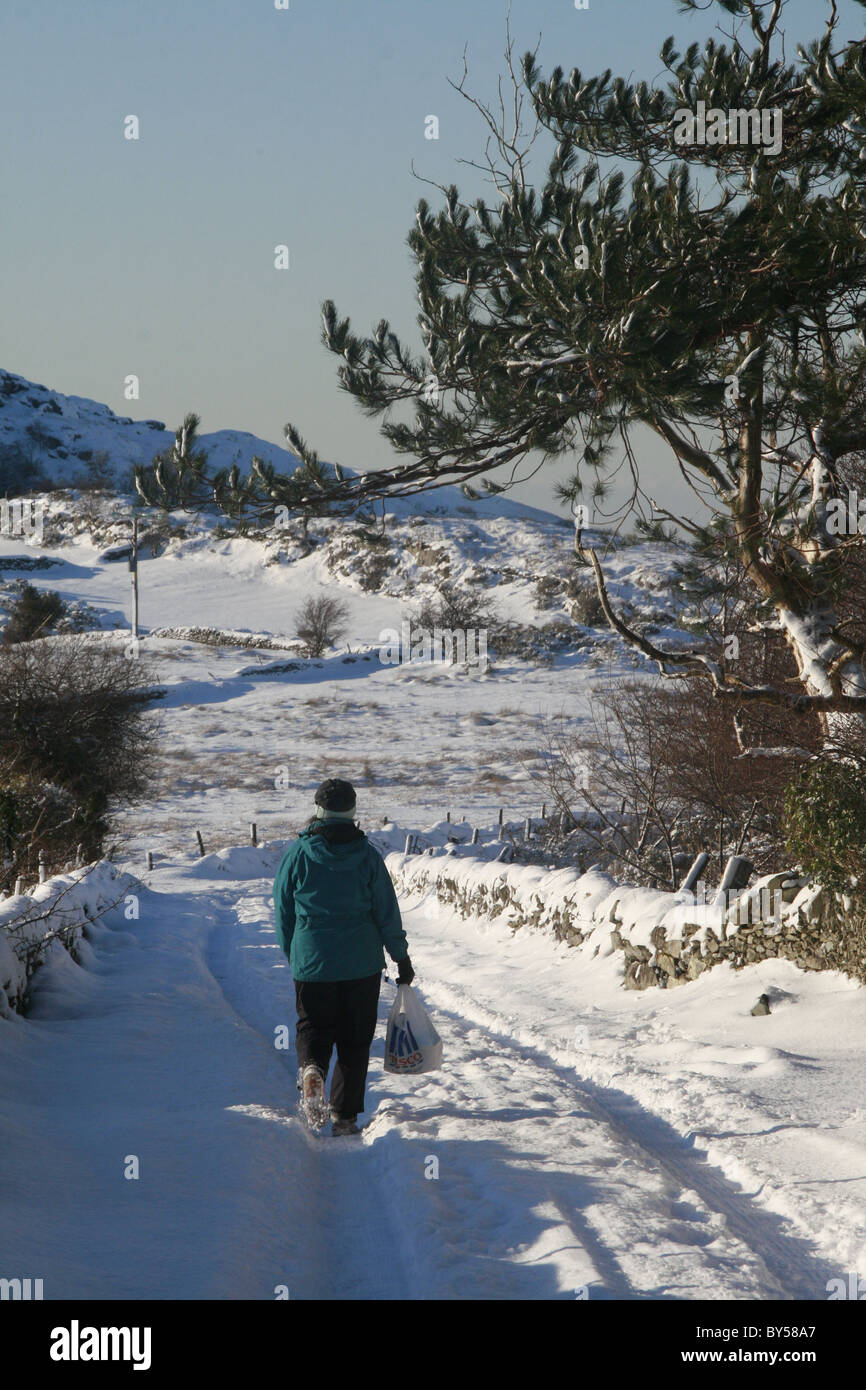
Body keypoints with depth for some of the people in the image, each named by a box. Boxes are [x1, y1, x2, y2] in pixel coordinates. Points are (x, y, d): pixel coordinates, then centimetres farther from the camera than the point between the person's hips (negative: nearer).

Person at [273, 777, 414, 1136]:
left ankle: (311, 1068, -19)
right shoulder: (368, 856, -5)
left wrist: (292, 955, 18)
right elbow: (387, 913, -1)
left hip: (311, 962, 0)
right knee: (354, 1040, 11)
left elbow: (283, 912, 3)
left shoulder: (297, 853, -4)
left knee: (314, 1027, 14)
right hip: (362, 964, 0)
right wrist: (401, 958, 11)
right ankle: (344, 1115, 10)